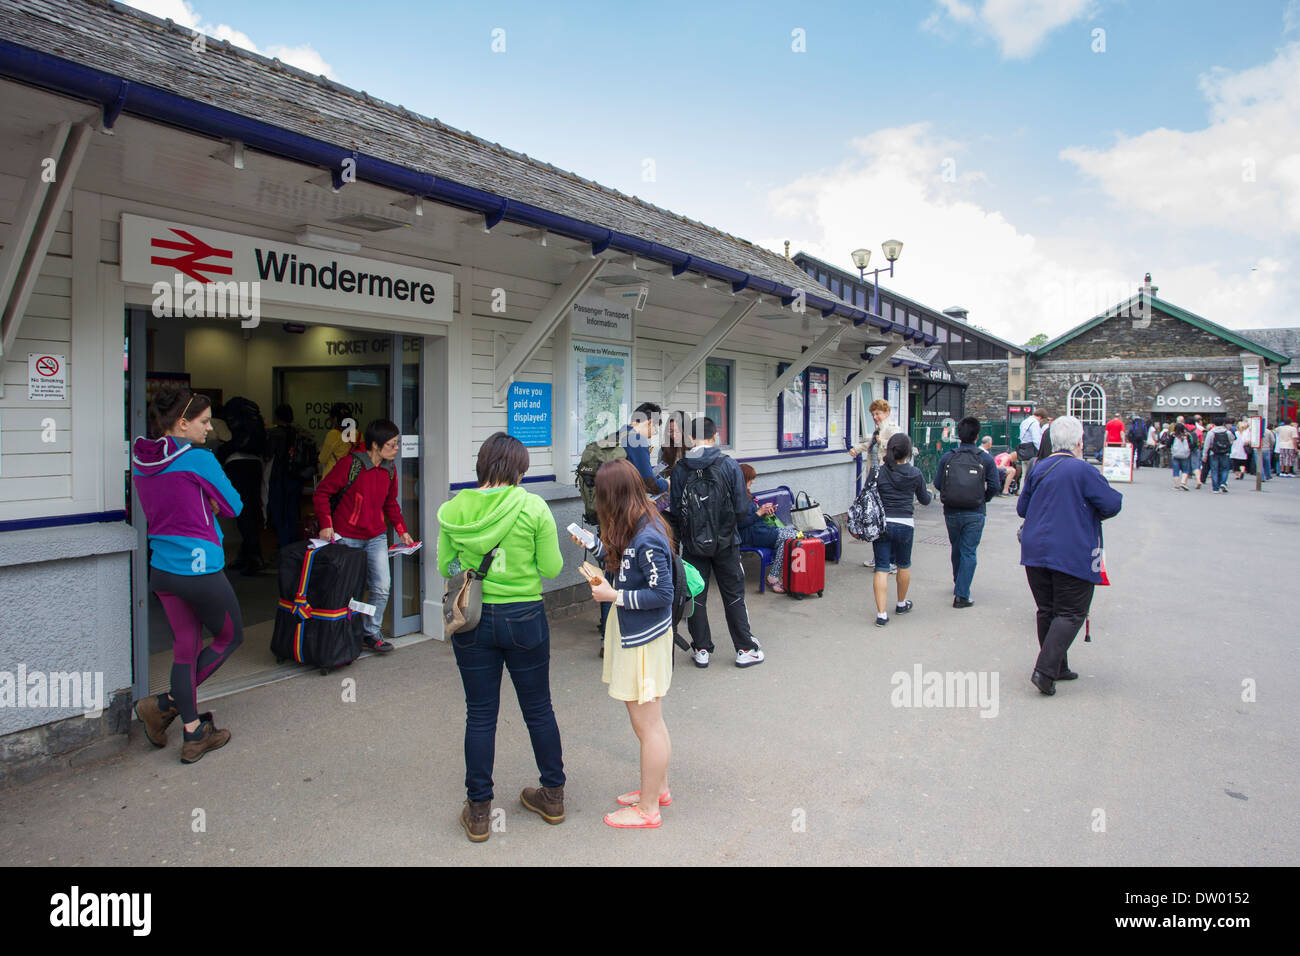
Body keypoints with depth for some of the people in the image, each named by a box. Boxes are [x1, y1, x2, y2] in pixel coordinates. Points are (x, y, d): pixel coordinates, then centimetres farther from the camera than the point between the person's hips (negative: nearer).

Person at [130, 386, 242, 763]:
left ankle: (194, 735, 22)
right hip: (200, 569, -7)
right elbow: (233, 505, -7)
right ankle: (166, 704, 9)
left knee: (185, 647, 15)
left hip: (162, 570, 7)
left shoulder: (140, 460, 6)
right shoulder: (198, 459, -17)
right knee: (230, 637, 15)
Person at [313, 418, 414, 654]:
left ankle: (371, 632, 16)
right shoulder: (350, 464, -15)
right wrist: (326, 524, -16)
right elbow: (321, 493, -9)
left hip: (376, 537, 5)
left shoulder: (390, 470, 4)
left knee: (382, 586, -1)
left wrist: (402, 530, 10)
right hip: (346, 537, -5)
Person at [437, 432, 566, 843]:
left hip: (472, 620, 2)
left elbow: (445, 567, 3)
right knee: (538, 709, 15)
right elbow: (552, 568, -8)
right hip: (523, 619, -1)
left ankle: (478, 812, 22)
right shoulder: (533, 507, -12)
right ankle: (553, 796, 31)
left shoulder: (452, 511, -5)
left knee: (480, 716, 12)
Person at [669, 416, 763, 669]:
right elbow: (742, 508, -8)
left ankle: (701, 650, 19)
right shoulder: (730, 466, -9)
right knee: (734, 596, 12)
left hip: (692, 543, 1)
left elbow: (675, 510, -6)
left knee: (695, 596, 12)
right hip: (725, 543, 0)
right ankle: (745, 649, 18)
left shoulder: (679, 470, -8)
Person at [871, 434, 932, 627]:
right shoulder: (915, 473, -4)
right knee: (904, 565, 21)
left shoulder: (879, 472, -7)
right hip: (905, 524, 1)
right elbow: (924, 500, 10)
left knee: (881, 568, 1)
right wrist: (929, 493, 32)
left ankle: (881, 614, -5)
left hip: (882, 524, -1)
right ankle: (901, 604, 40)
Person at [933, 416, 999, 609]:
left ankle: (958, 585, 37)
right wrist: (983, 499, 14)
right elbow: (994, 487, -6)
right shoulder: (986, 459, -5)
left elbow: (937, 484, -4)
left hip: (951, 512, 2)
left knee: (956, 550, 20)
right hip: (974, 514, -2)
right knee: (968, 553, 2)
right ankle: (961, 595, -4)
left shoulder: (947, 457, -4)